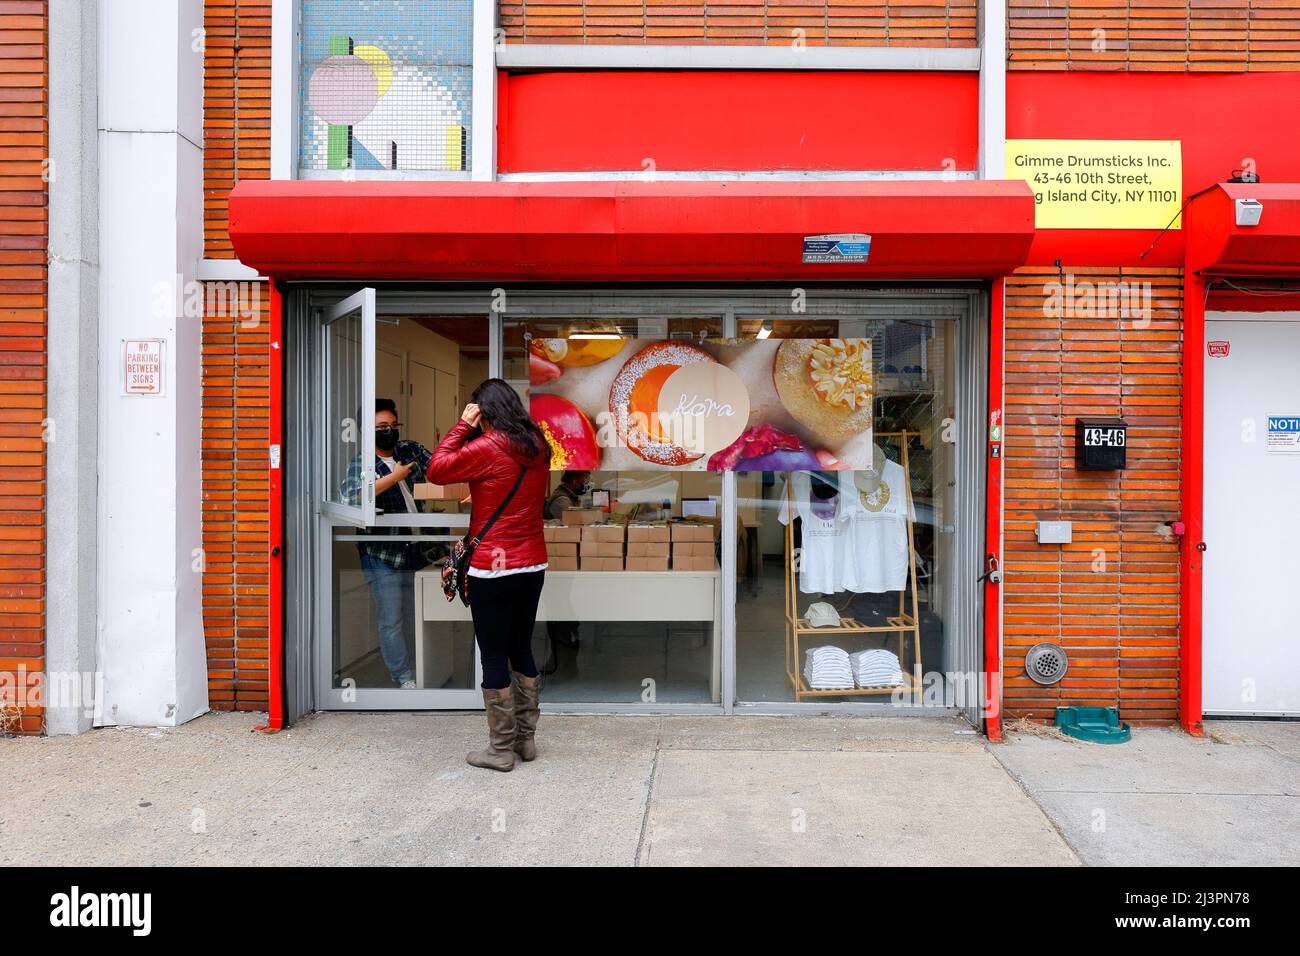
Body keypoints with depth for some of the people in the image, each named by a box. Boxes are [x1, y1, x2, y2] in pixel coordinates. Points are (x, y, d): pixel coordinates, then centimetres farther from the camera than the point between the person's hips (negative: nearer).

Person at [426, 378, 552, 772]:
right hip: (532, 565, 7)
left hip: (492, 569, -7)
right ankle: (526, 739, 25)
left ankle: (501, 750, 12)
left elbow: (435, 469, -6)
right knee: (522, 650, 17)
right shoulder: (538, 447, 6)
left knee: (494, 657, 3)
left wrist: (463, 425, -3)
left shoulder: (486, 448, -15)